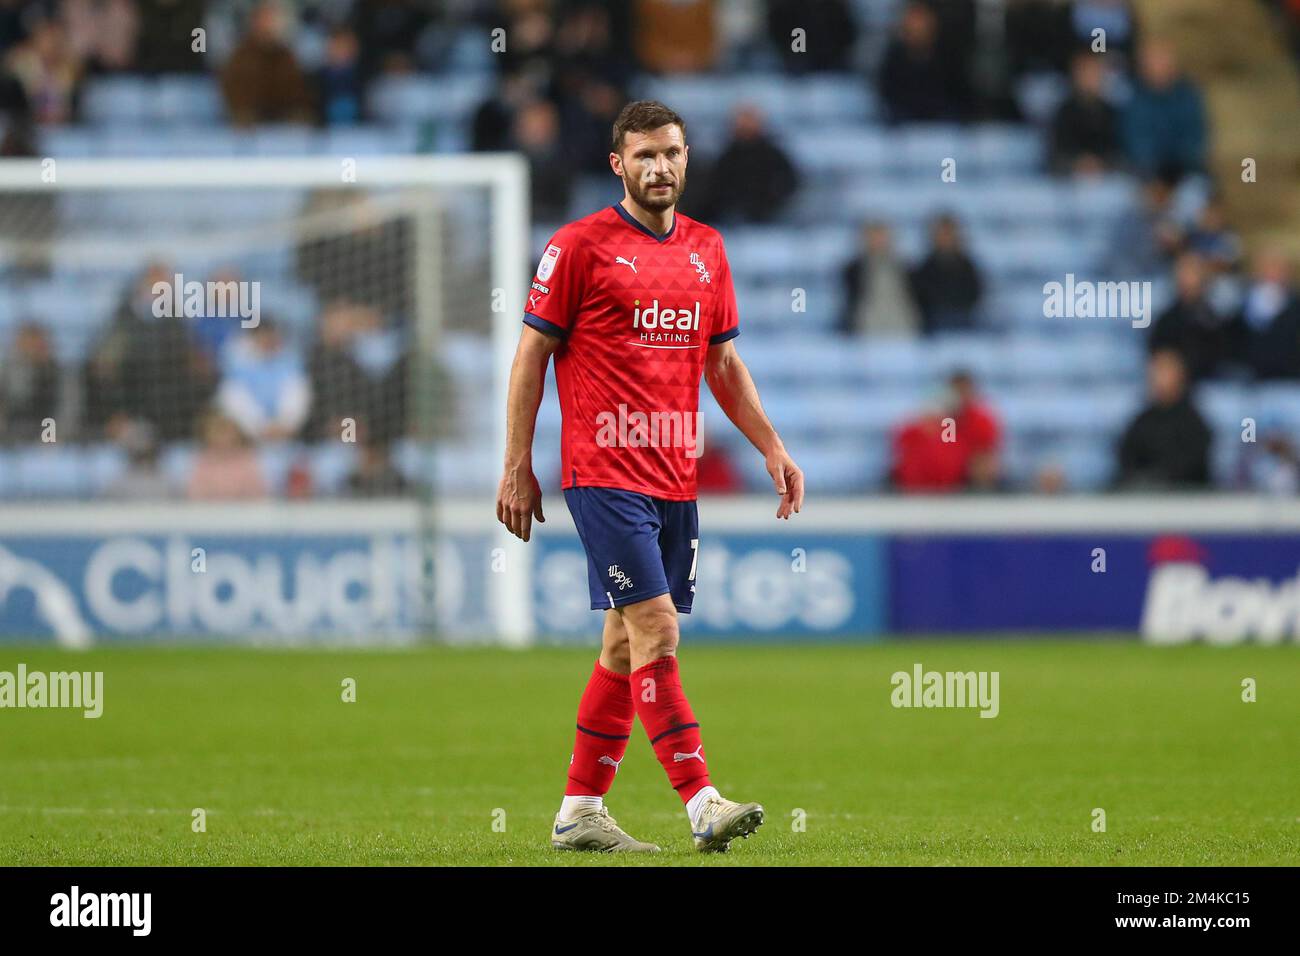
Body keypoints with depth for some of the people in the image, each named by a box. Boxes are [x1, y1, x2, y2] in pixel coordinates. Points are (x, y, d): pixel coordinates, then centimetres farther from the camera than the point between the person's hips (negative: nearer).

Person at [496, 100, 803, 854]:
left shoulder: (706, 249, 13)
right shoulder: (581, 246, -4)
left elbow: (724, 362, 20)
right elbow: (533, 354, -2)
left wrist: (773, 448, 11)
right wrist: (518, 469, -6)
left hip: (677, 476, 7)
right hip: (605, 473, -7)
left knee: (627, 644, 9)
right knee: (655, 629, -14)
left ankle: (580, 811, 17)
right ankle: (703, 805, -19)